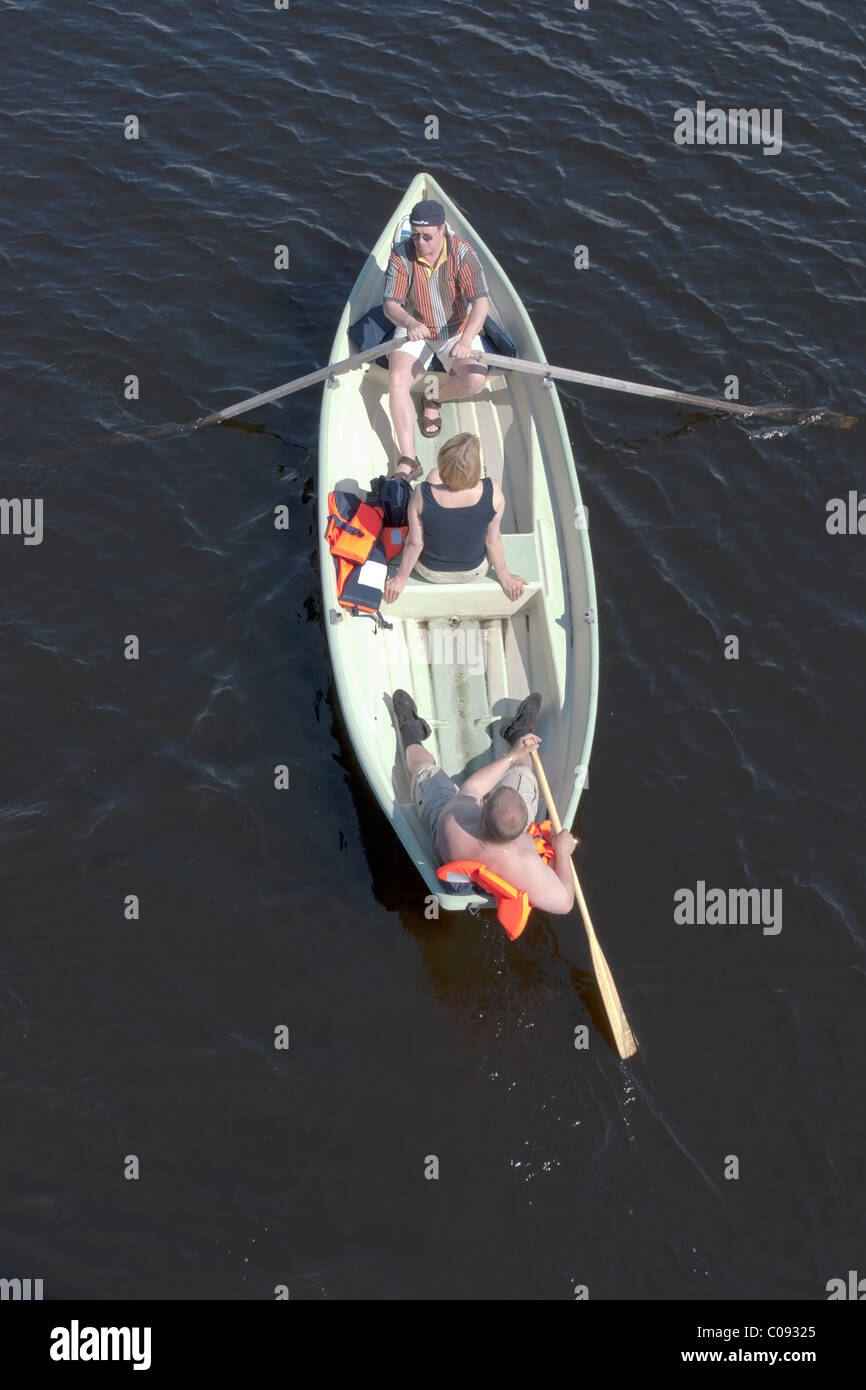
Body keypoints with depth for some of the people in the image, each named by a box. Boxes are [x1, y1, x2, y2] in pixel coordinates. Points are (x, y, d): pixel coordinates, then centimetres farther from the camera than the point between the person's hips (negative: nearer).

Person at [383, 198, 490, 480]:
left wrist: (466, 340, -42)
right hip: (414, 331, 0)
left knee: (476, 379, -28)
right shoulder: (401, 255, -13)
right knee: (396, 379, -27)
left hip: (457, 330, 0)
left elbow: (481, 302, -24)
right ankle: (408, 460, -28)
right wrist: (409, 323, -40)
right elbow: (389, 304, -16)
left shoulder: (462, 253, -16)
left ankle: (433, 398, 7)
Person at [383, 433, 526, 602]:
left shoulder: (422, 496, -34)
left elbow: (414, 543, -20)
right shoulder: (493, 492, -32)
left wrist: (401, 578, -1)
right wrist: (504, 575, 2)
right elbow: (493, 539, -17)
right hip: (474, 572, 1)